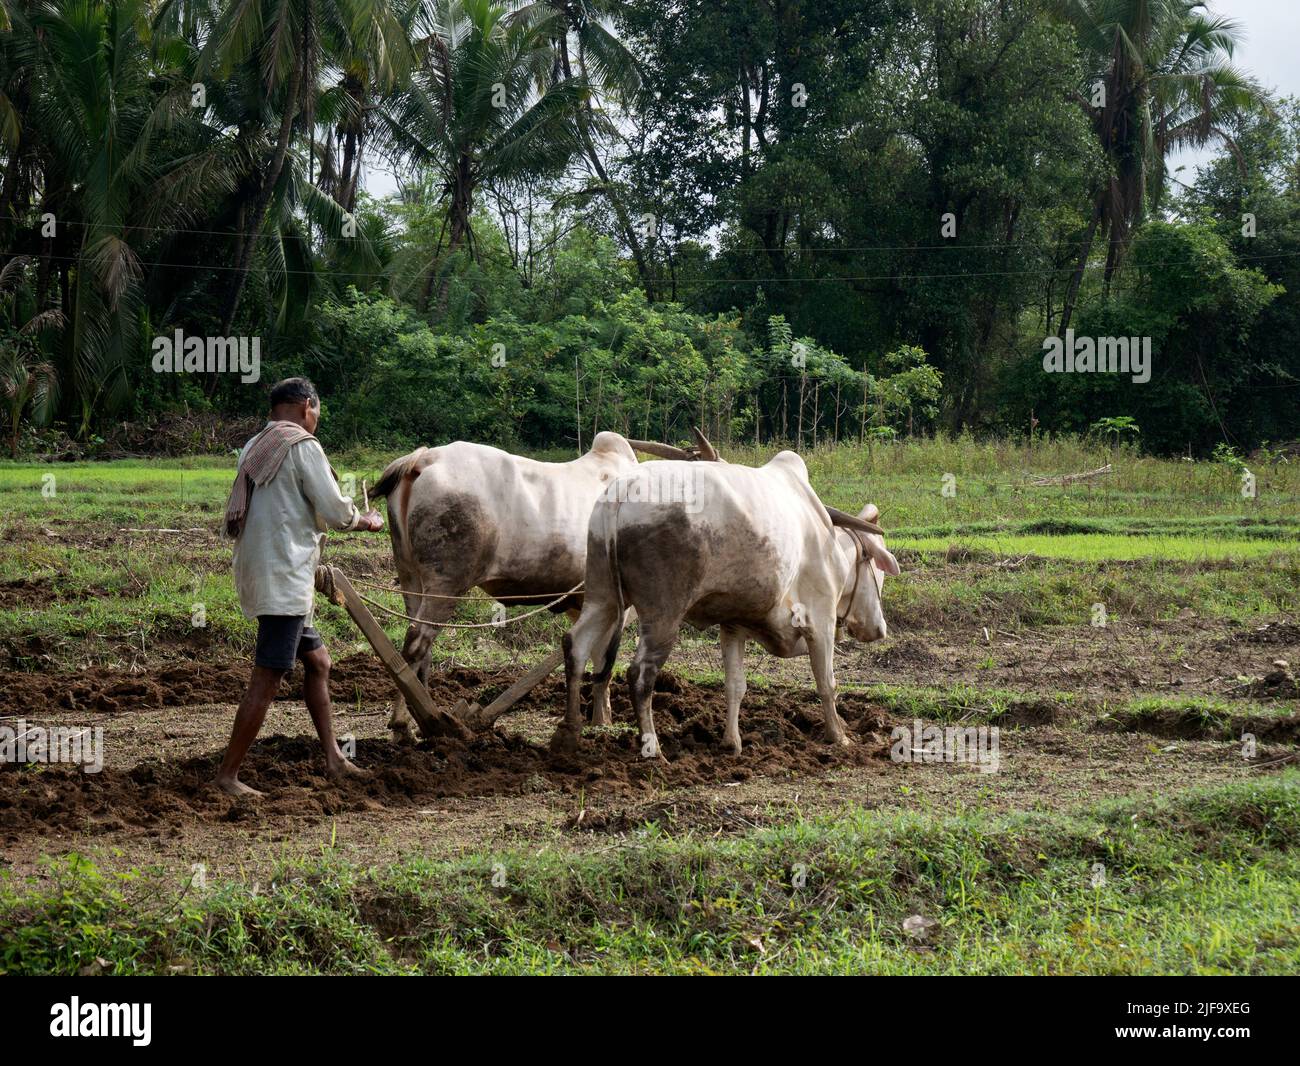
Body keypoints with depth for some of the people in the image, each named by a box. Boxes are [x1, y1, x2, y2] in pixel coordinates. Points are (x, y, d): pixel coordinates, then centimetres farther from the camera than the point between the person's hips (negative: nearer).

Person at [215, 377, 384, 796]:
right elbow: (335, 512, -11)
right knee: (267, 678, -7)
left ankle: (333, 759, 23)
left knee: (317, 660, 19)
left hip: (259, 574, 10)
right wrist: (365, 521, 8)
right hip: (284, 578, -10)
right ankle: (227, 775, -6)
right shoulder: (303, 446, -11)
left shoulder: (254, 448, 14)